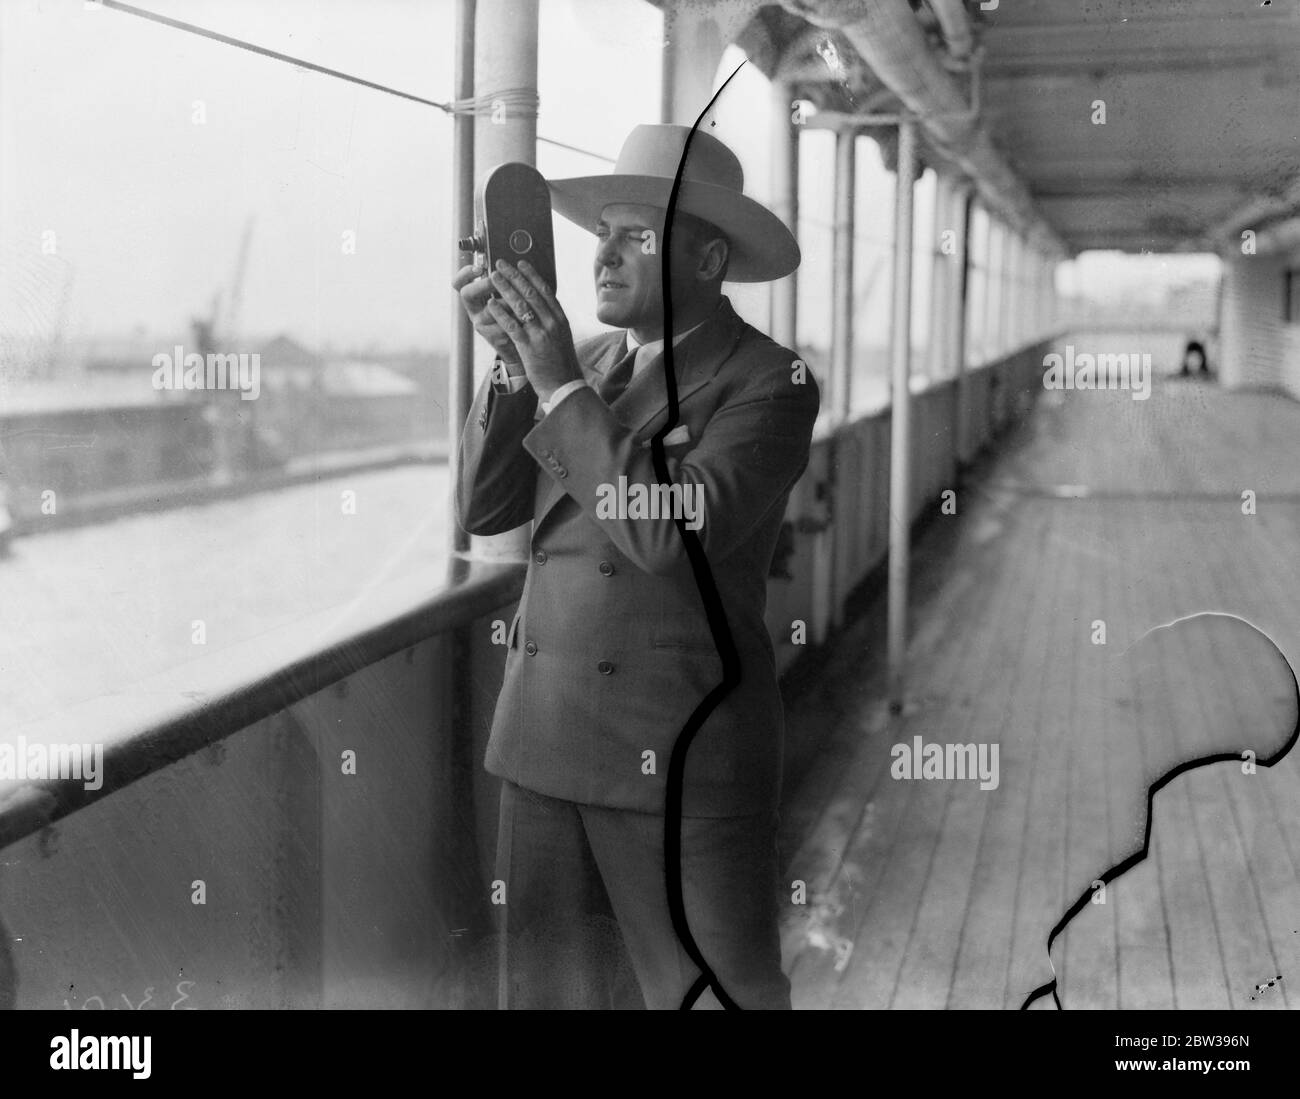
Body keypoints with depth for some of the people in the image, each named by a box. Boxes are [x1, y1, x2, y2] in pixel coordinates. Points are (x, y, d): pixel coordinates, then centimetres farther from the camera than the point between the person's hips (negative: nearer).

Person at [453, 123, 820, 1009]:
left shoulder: (767, 381, -8)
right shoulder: (587, 366, 12)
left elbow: (674, 529, -21)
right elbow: (485, 509, 5)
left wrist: (562, 385, -17)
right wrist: (513, 363, -7)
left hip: (682, 754, -6)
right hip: (546, 736, 6)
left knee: (716, 991, 4)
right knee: (546, 987, 13)